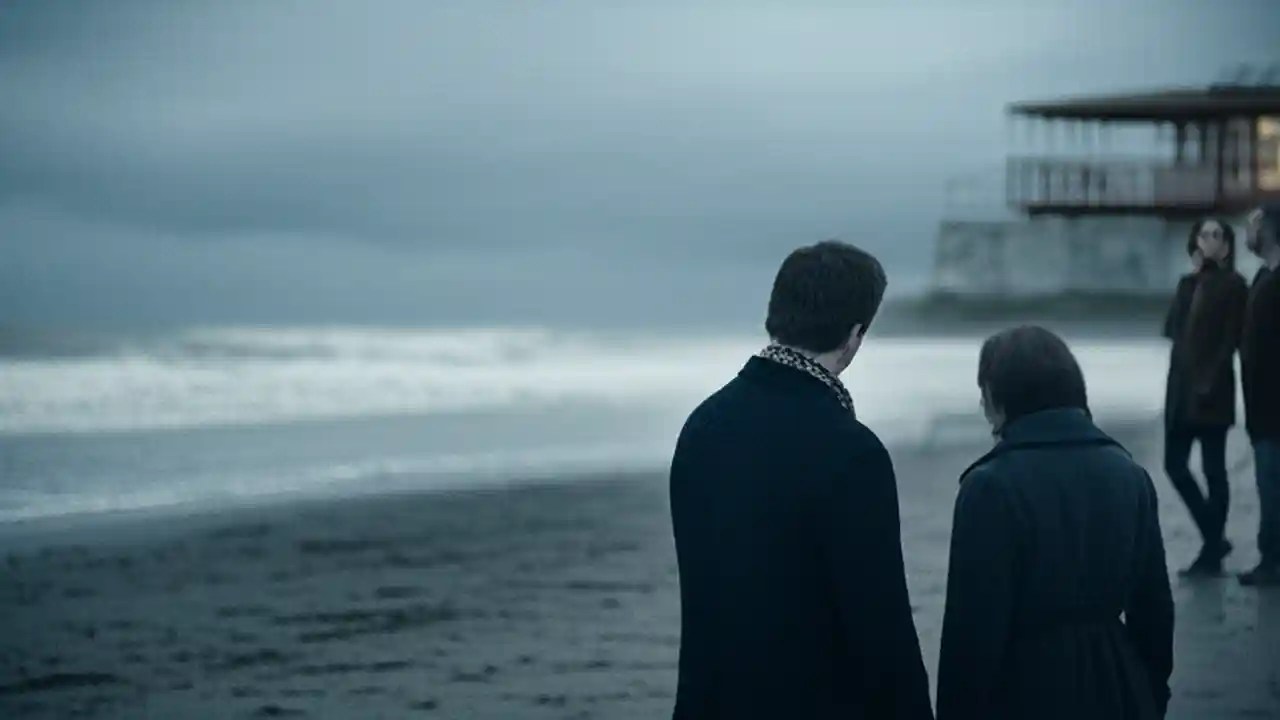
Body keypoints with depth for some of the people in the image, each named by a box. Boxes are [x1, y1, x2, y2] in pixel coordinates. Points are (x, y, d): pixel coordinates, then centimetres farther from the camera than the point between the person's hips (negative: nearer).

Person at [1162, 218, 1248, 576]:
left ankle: (1212, 551, 7)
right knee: (1174, 464, 6)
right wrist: (1177, 382, 5)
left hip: (1211, 390, -7)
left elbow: (1231, 341, -12)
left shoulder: (1232, 284, -6)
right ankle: (1215, 538, 18)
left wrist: (1209, 382, -18)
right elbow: (1179, 336, 13)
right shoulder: (1189, 284, 14)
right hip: (1181, 388, 7)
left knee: (1213, 469, -1)